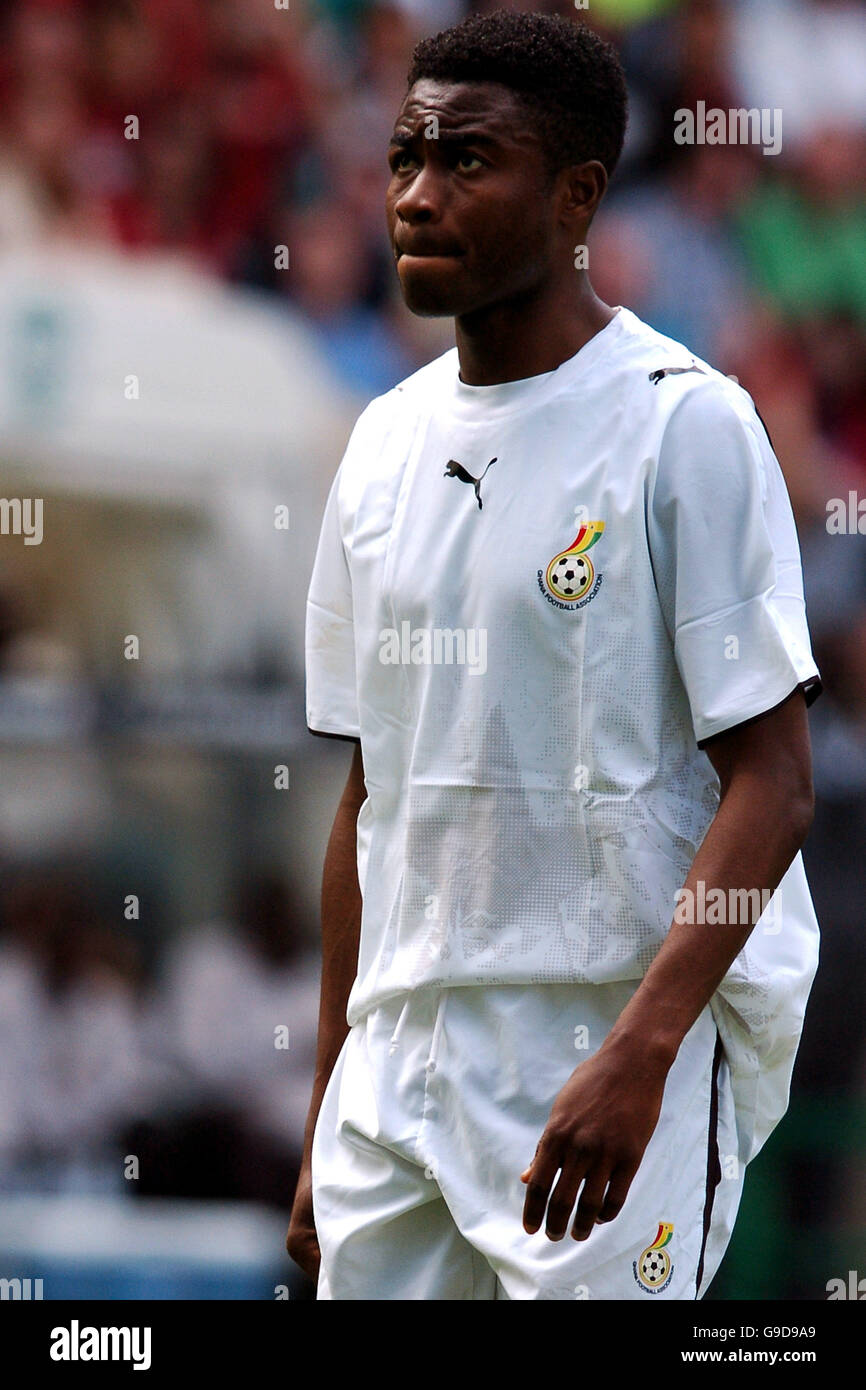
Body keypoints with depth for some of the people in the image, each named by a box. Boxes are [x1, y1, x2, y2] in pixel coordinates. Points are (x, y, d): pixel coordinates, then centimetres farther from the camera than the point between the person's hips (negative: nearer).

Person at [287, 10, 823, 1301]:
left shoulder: (685, 426, -7)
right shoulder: (387, 442, 13)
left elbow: (772, 788, -12)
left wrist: (639, 1053, -23)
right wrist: (327, 1120, 15)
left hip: (626, 1049, -6)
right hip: (398, 1053, 6)